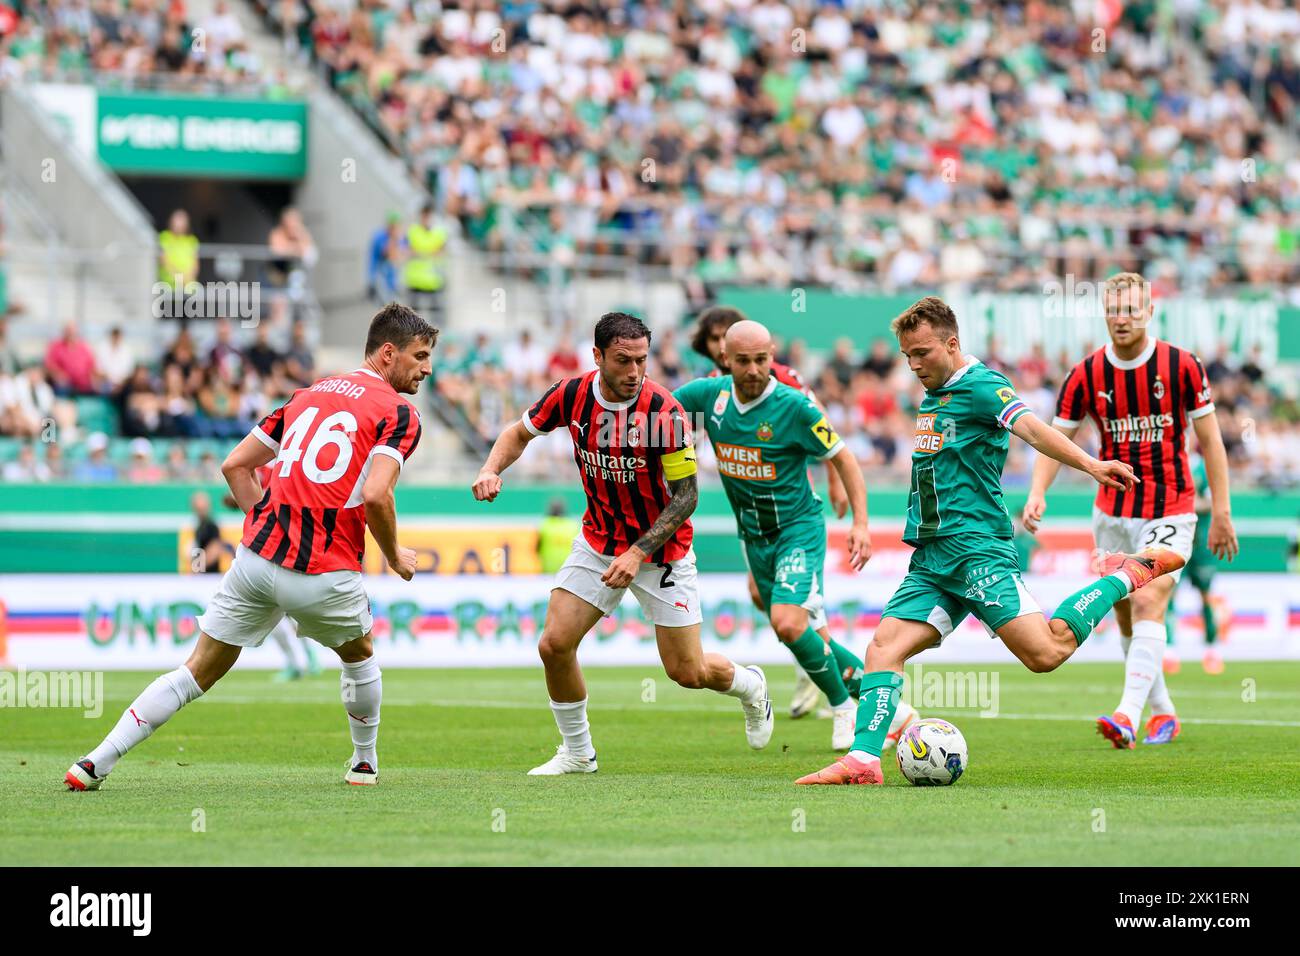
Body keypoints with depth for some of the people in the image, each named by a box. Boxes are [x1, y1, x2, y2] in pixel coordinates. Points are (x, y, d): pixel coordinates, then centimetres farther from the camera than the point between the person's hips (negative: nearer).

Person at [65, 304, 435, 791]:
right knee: (359, 655, 28)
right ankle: (365, 761, 39)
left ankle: (97, 763, 4)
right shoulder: (399, 413, -1)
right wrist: (395, 556, 0)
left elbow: (235, 465, 18)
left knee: (200, 670, 10)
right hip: (324, 573, -4)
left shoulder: (308, 394, 19)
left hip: (257, 555, 4)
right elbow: (375, 495, -16)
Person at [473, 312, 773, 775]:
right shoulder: (571, 395, -12)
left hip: (661, 548, -4)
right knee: (555, 645, -9)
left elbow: (686, 496, -18)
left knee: (688, 672, 1)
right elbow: (520, 432, 7)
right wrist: (491, 469, -13)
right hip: (598, 542, 4)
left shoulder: (664, 413, -25)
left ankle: (750, 685, 36)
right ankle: (578, 752, 12)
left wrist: (638, 553, -26)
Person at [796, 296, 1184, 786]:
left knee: (1045, 652, -16)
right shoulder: (931, 396, 20)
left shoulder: (980, 386, -7)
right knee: (883, 648, -6)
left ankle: (1125, 576, 4)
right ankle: (863, 760, -11)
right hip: (930, 559, 8)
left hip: (975, 546, -8)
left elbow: (1031, 428, -24)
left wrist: (1090, 464, -38)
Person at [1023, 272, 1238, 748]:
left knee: (1148, 606, -20)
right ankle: (1163, 713, 27)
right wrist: (1037, 493, -19)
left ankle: (1129, 716, -29)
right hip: (1112, 512, 4)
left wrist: (1221, 512, -4)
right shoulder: (1085, 375, -4)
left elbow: (1210, 440, -2)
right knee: (1127, 620, 10)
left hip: (1170, 512, -4)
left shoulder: (1182, 366, -9)